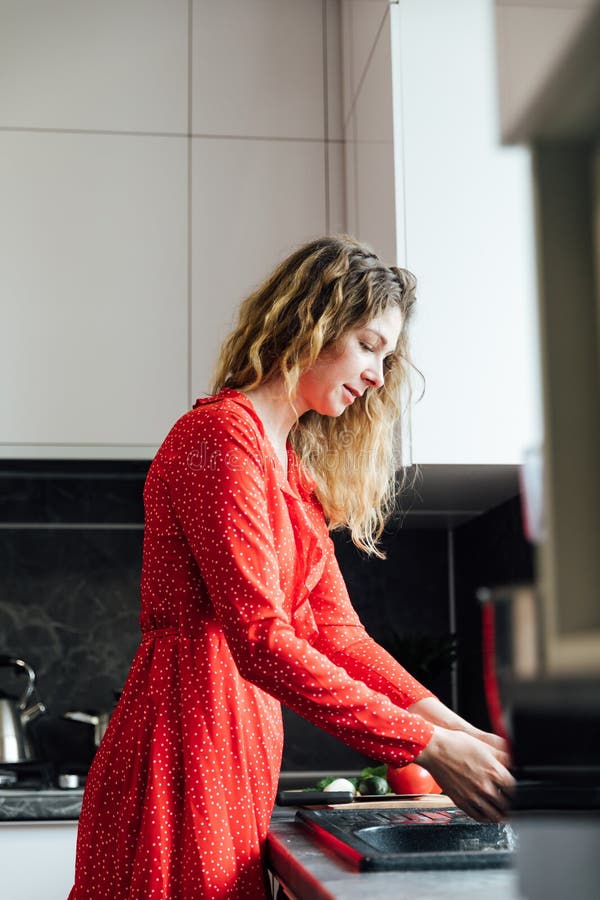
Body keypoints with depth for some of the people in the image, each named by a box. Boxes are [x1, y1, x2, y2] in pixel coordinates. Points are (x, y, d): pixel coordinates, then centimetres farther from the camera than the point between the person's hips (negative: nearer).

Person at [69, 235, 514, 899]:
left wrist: (445, 718, -1)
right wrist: (427, 747, -19)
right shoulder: (219, 438, -14)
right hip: (185, 746, -9)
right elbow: (261, 641, -22)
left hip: (240, 748, 9)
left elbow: (335, 630, 12)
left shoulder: (295, 471, 17)